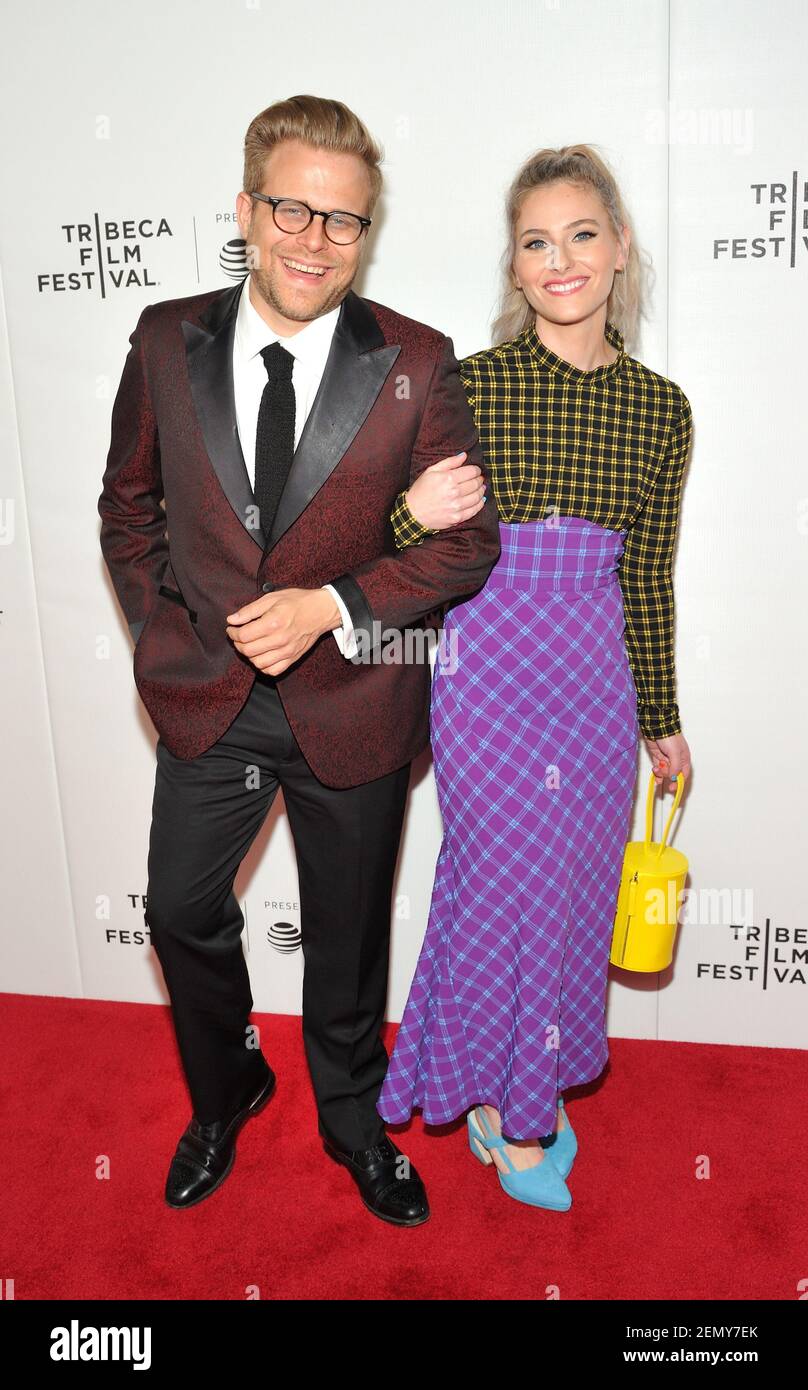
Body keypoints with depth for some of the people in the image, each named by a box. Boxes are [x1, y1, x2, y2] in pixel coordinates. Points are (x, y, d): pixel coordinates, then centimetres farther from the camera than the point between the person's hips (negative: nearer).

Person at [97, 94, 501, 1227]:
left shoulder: (415, 365, -10)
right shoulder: (167, 342, -4)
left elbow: (470, 539, -8)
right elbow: (129, 505, 8)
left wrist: (333, 605, -19)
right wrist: (163, 630, -1)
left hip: (351, 703, -2)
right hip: (207, 702, 3)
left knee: (347, 938, 16)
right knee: (182, 912, 16)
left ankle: (353, 1119, 45)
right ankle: (225, 1097, 47)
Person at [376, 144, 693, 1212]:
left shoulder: (661, 407, 4)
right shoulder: (467, 384, -5)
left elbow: (647, 575, 10)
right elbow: (406, 546, -1)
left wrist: (661, 714, 14)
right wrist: (415, 516, -25)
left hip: (596, 669, 3)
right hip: (488, 659, -3)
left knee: (576, 877, 11)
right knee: (511, 872, 2)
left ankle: (531, 1080, 36)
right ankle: (514, 1114, 27)